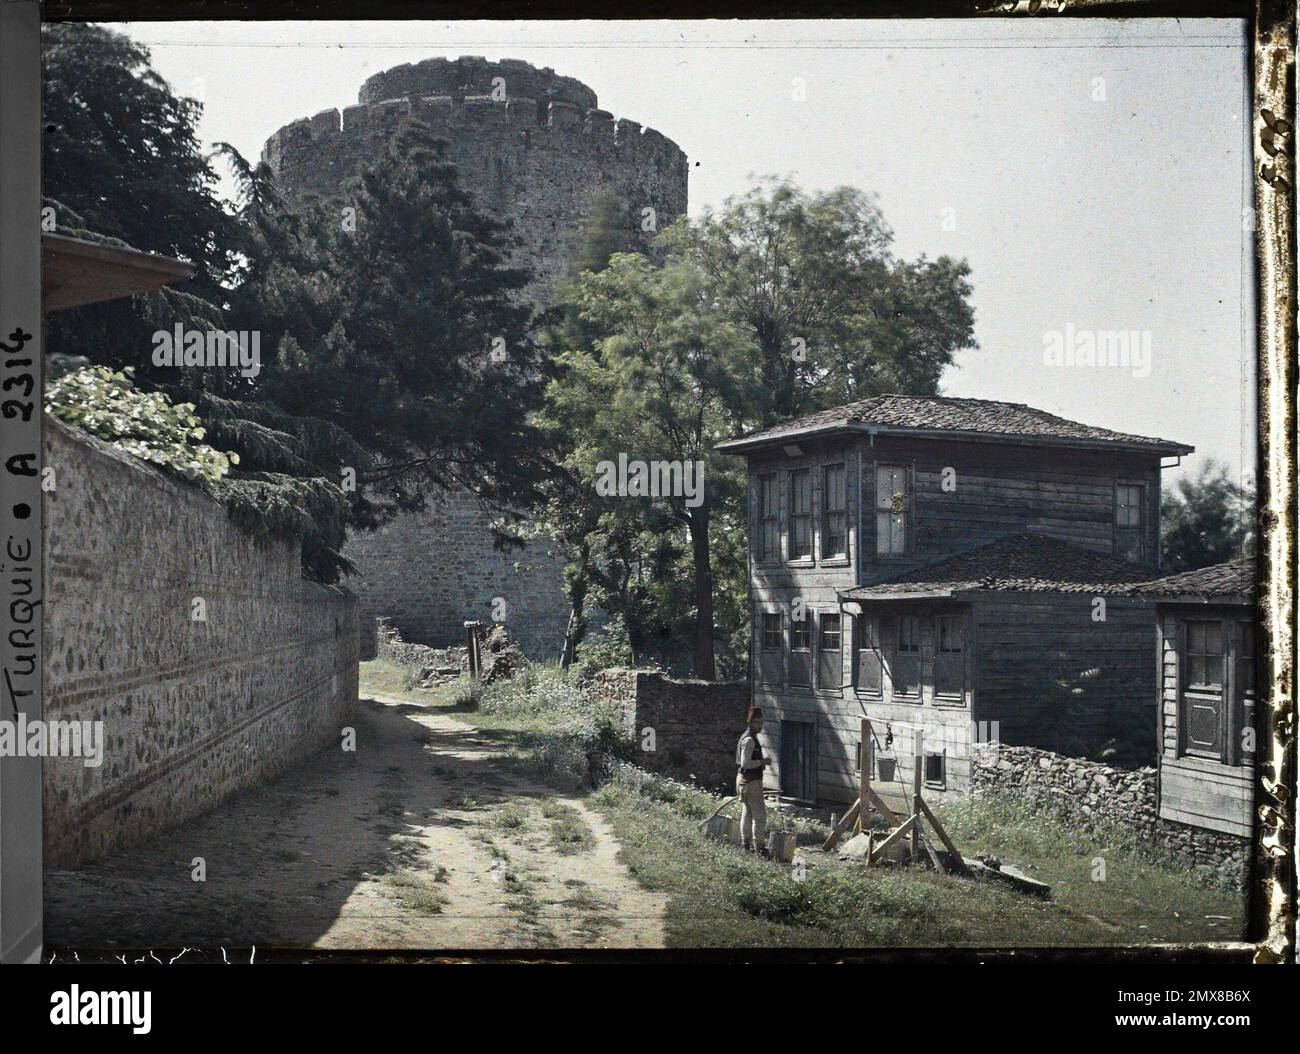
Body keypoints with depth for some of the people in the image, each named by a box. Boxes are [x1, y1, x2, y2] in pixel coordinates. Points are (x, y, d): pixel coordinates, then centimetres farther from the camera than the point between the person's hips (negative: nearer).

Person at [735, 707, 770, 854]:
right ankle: (760, 846, -7)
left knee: (747, 813, 13)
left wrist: (761, 762, 13)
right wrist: (762, 762, -15)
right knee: (760, 814, -9)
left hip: (744, 780, 11)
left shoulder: (750, 738, 15)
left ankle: (747, 845, 19)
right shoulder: (749, 740, -17)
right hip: (751, 781, -11)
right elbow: (745, 763, -23)